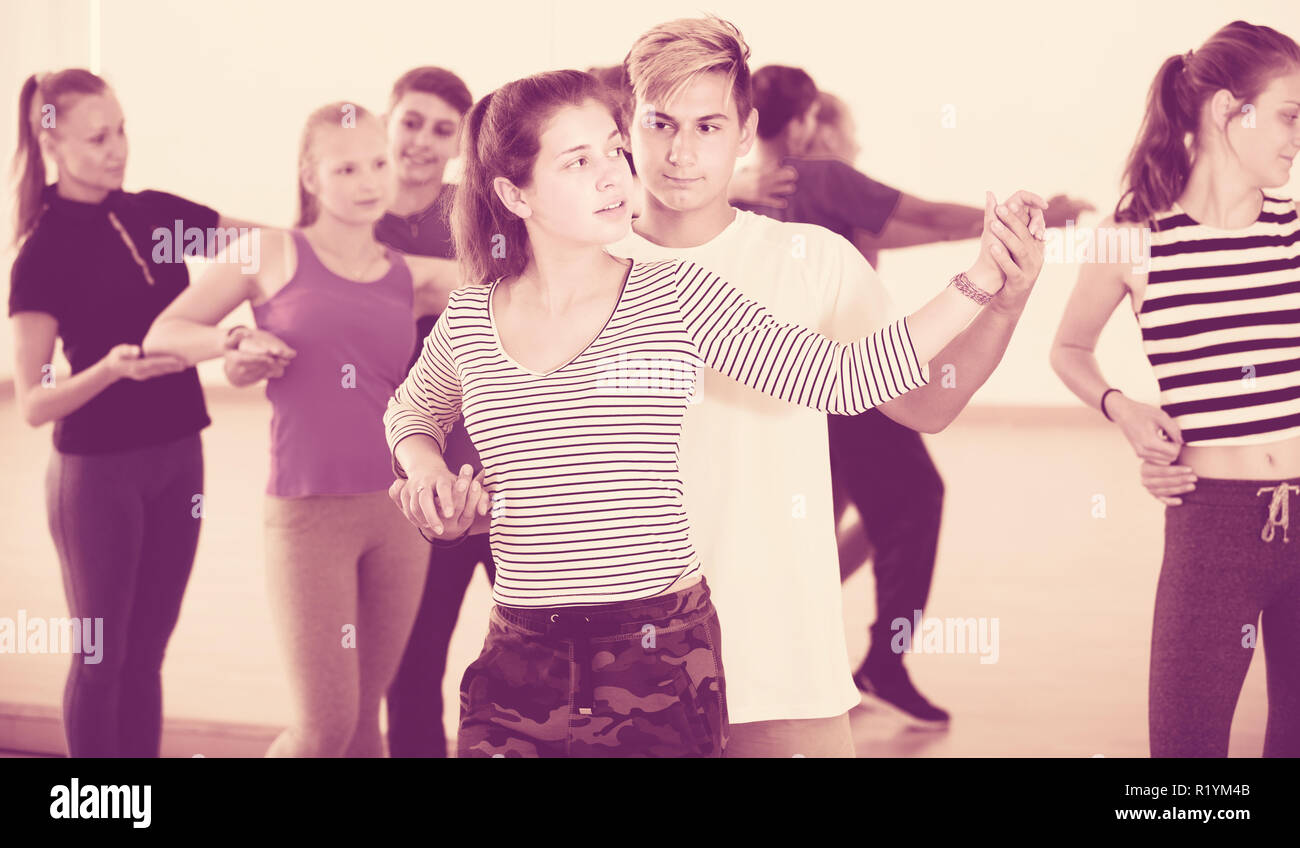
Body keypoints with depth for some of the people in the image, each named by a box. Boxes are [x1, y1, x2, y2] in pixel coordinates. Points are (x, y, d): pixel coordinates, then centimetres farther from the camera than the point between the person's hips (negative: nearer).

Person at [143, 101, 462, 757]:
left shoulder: (412, 276, 9)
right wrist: (237, 340, -12)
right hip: (307, 513, -3)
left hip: (396, 510, 3)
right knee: (323, 725, -7)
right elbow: (162, 334, 4)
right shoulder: (276, 254, 2)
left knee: (364, 714, 8)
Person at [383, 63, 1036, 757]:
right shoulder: (469, 320, 4)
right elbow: (414, 408, 26)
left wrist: (984, 278, -8)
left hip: (662, 659, -2)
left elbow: (844, 377, -3)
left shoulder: (675, 298, -1)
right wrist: (425, 465, 5)